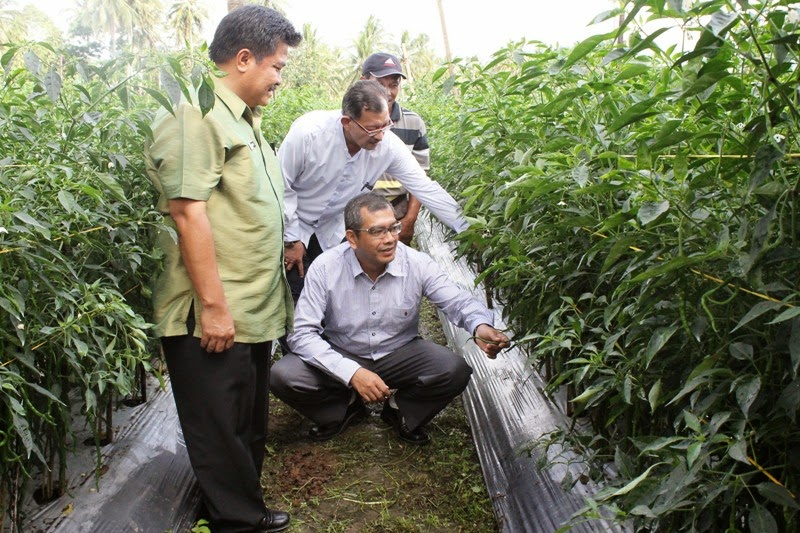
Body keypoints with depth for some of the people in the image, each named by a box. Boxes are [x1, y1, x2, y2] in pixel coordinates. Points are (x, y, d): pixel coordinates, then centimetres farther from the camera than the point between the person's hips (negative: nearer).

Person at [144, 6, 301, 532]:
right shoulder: (197, 115, -13)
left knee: (251, 427, 19)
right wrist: (213, 305, -21)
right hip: (212, 318, -10)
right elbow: (187, 210, -20)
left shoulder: (244, 120, 17)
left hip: (255, 312, 10)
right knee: (222, 432, 4)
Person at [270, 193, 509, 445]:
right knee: (283, 376, -25)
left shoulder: (417, 264, -18)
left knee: (456, 372, -24)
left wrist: (480, 327, -38)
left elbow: (459, 302, -12)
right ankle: (344, 408, 7)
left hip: (399, 353, 1)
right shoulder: (325, 268, -21)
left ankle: (400, 409, 7)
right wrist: (352, 373, -33)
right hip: (341, 356, -1)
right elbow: (302, 333, -22)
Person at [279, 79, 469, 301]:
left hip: (333, 232, 3)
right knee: (294, 296, -6)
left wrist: (468, 230, -16)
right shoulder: (308, 132, -29)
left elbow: (425, 188, -13)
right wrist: (292, 240, -14)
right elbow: (281, 186, -18)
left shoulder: (389, 145, -19)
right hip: (293, 226, -3)